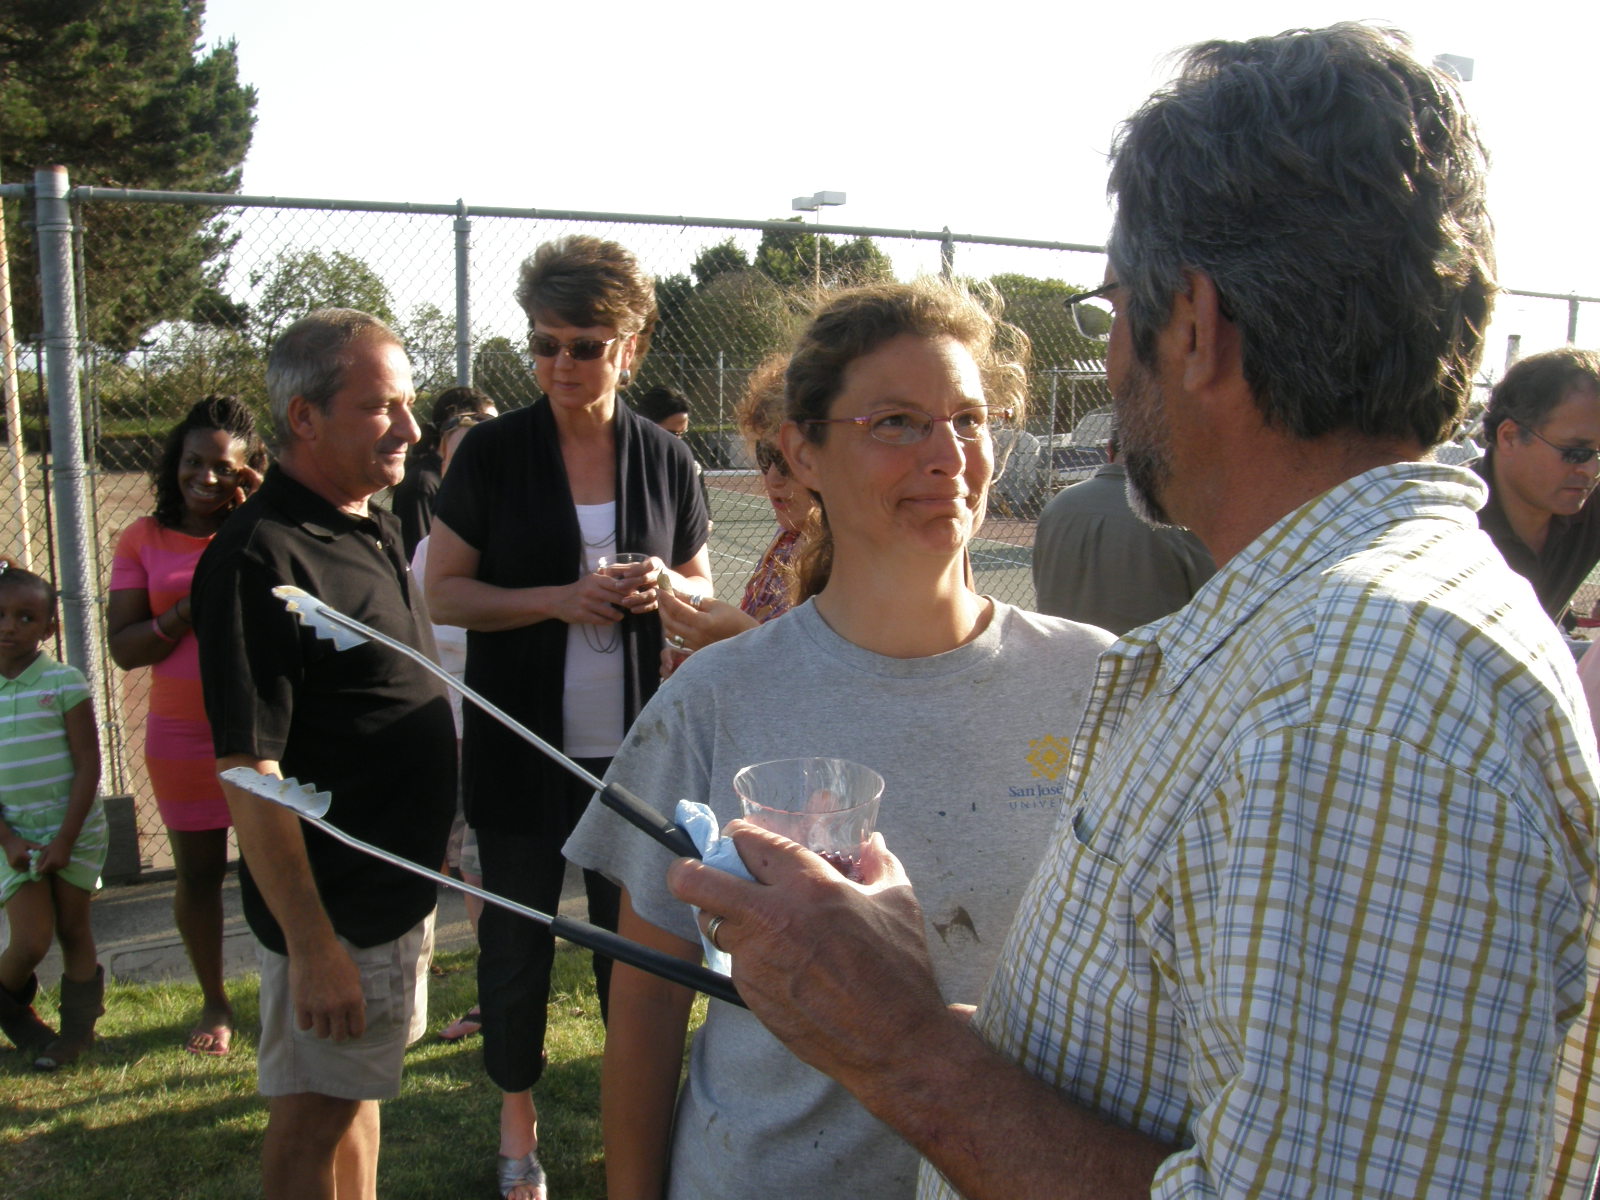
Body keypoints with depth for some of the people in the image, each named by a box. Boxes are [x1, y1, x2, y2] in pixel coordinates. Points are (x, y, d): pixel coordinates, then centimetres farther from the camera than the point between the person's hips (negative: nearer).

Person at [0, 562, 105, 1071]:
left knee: (74, 930, 8)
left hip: (74, 829, -1)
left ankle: (77, 1029, 24)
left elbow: (88, 765, -8)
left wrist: (65, 839, -12)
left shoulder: (64, 682, -8)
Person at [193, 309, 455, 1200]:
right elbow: (251, 774, -24)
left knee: (356, 1092, 23)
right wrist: (312, 948, -23)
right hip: (333, 909, -8)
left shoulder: (376, 527, 7)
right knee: (315, 1113, 9)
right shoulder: (260, 558, -22)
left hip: (400, 885, 8)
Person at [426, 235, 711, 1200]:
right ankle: (518, 1112, 33)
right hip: (521, 742, -1)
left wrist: (666, 587, -13)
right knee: (519, 928, 12)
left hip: (633, 741, 1)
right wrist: (557, 599, -20)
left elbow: (703, 586, 11)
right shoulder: (493, 452, -4)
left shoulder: (665, 459, 1)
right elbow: (444, 592, -5)